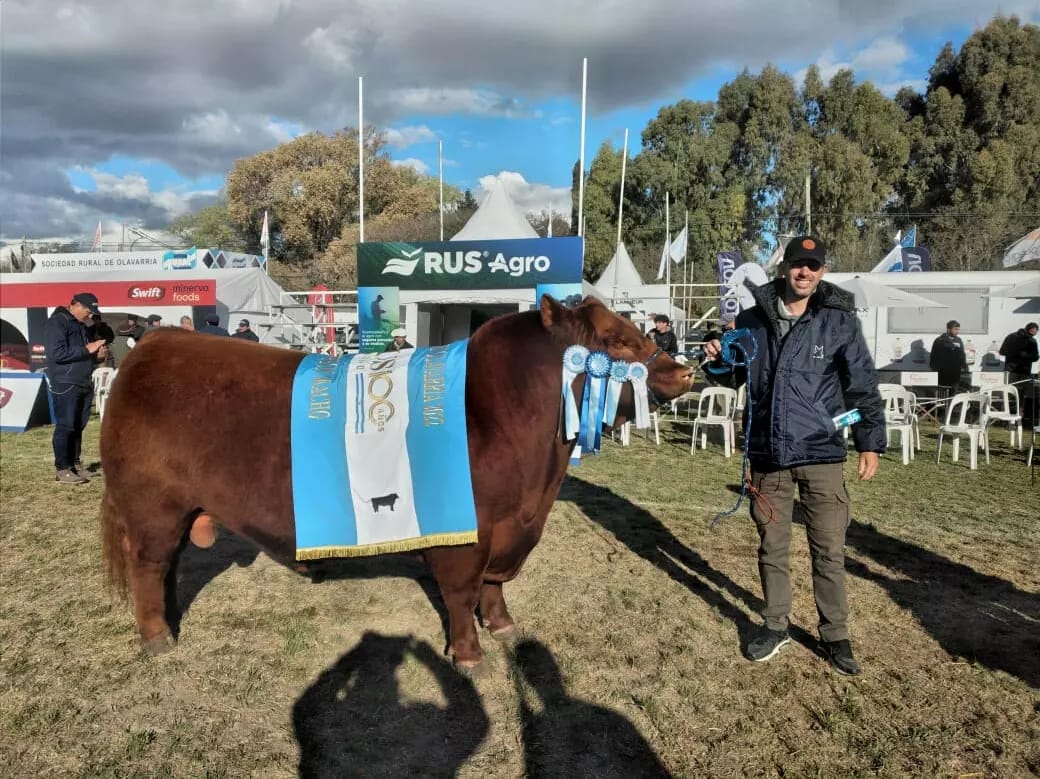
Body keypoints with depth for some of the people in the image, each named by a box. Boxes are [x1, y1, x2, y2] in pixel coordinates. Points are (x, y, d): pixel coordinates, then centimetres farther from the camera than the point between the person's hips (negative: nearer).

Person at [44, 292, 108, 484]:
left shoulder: (81, 325, 18)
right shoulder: (56, 322, -9)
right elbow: (57, 353, -20)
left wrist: (97, 355, 5)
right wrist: (87, 349, -18)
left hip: (84, 384, 8)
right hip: (66, 385, -8)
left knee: (78, 426, 10)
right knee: (65, 427, -7)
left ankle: (75, 463, 17)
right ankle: (62, 469, -2)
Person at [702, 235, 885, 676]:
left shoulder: (839, 321, -2)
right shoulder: (752, 320, 3)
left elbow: (862, 385, 0)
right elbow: (734, 377, 15)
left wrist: (870, 443, -4)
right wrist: (717, 361, -7)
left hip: (821, 455, -2)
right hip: (768, 456, 2)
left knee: (829, 551, 6)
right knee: (772, 548, 13)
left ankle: (834, 635, 23)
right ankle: (775, 626, 30)